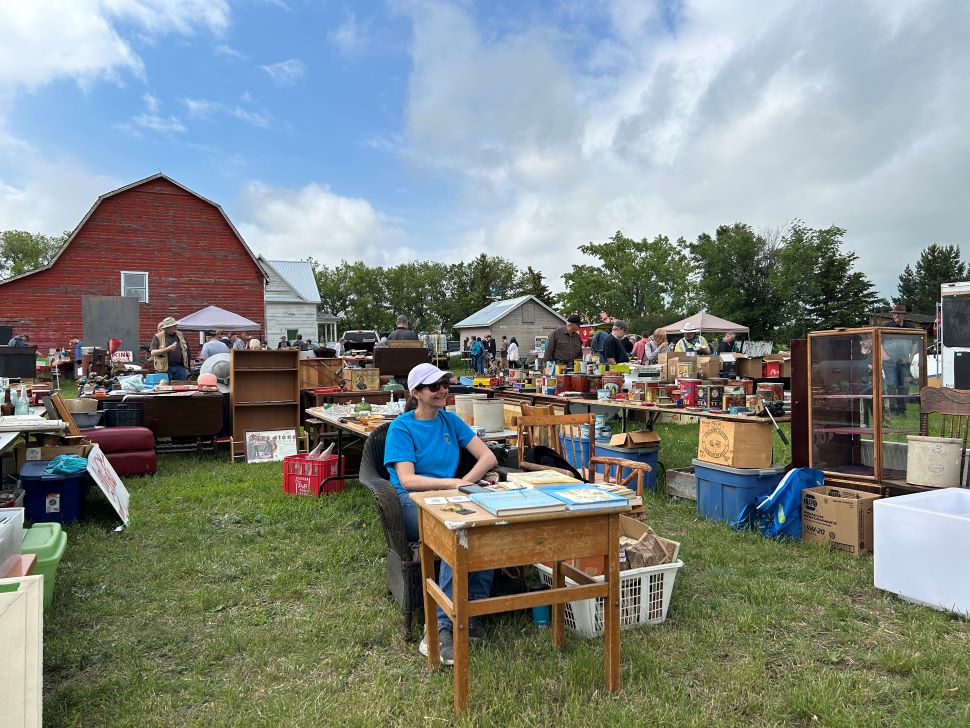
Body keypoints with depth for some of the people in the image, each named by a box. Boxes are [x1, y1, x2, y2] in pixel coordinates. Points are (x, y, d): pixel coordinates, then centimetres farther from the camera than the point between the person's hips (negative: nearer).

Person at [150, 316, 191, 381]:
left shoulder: (180, 335, 13)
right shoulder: (158, 337, -1)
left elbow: (186, 350, 20)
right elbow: (153, 353, -11)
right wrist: (167, 349, -22)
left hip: (180, 368, 4)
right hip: (166, 369, -4)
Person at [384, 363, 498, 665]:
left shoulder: (450, 420, 11)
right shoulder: (401, 428, -4)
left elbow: (488, 456, 6)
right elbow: (407, 480, -16)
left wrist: (464, 483, -12)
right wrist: (452, 483, -28)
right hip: (412, 504, -4)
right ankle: (440, 628, -27)